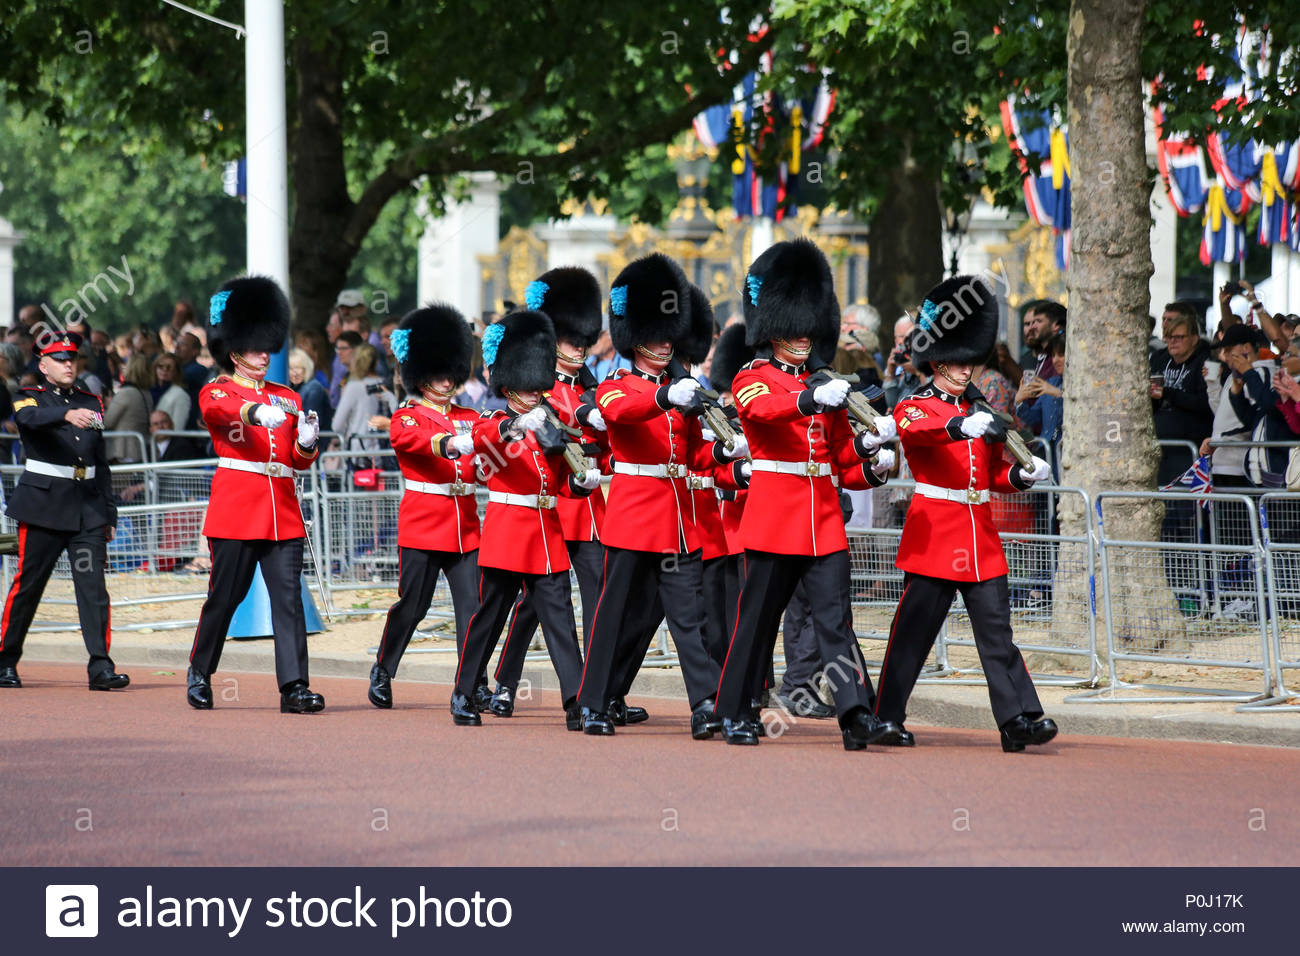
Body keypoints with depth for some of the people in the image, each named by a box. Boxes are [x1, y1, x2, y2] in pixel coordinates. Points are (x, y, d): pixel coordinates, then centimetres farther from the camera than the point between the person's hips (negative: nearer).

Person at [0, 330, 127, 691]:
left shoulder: (90, 402, 15)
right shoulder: (30, 399, 1)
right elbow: (32, 418, -26)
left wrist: (109, 513, 15)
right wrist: (67, 415, -45)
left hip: (88, 508, 4)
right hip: (44, 505, -4)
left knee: (93, 586, -6)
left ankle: (100, 667, -11)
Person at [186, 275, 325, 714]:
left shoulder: (287, 398, 16)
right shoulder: (216, 393, 2)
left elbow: (300, 461, 13)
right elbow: (223, 409, -24)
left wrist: (307, 443, -11)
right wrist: (257, 412, -45)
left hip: (283, 513, 4)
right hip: (236, 510, -4)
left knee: (289, 597, -4)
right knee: (224, 596, 2)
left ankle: (294, 685, -7)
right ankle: (200, 673, 20)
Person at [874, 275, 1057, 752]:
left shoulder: (980, 412, 18)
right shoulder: (914, 408, -1)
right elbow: (918, 430, -26)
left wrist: (1022, 475, -2)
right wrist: (965, 426, -45)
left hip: (981, 540, 5)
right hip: (934, 532, -5)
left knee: (996, 629, -2)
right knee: (913, 631, -1)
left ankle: (1019, 720, -9)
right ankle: (887, 719, 9)